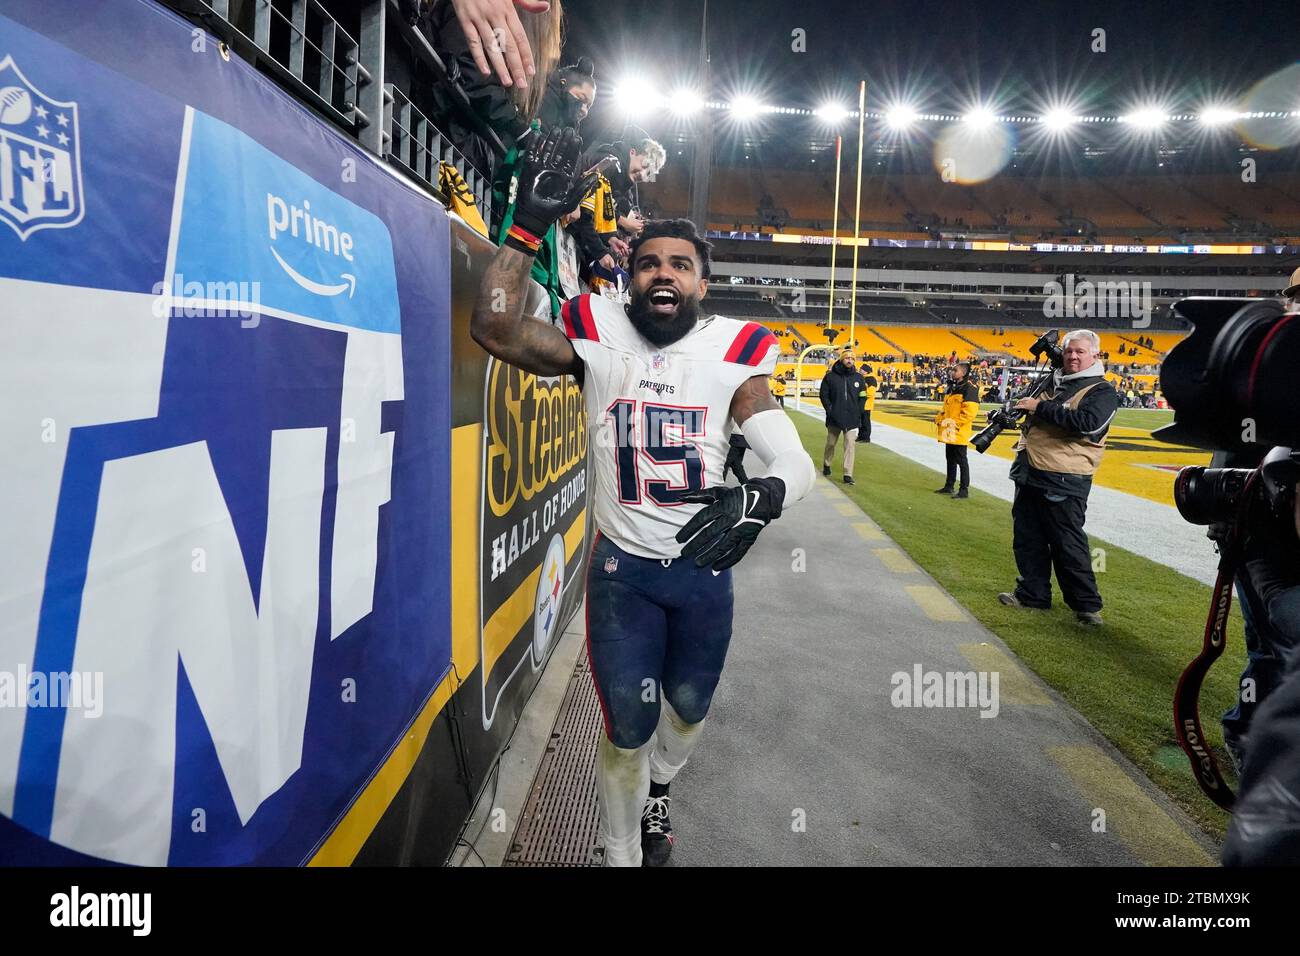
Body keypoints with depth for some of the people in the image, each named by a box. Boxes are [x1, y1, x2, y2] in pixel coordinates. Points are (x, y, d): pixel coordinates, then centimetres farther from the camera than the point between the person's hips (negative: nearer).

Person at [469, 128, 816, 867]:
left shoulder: (730, 357, -8)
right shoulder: (600, 341, -7)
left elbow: (797, 460, -16)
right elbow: (494, 328, -17)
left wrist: (761, 496, -38)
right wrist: (530, 224, -23)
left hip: (704, 567, 2)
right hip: (623, 568, -1)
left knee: (688, 709, 21)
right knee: (627, 729, 7)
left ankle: (657, 791, 56)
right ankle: (621, 853, 36)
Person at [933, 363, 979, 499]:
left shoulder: (969, 388, -13)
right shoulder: (952, 388, 15)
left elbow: (970, 411, -21)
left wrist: (954, 423, -20)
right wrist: (939, 418, 7)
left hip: (959, 432, -9)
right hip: (948, 432, 9)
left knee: (961, 461, -3)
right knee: (950, 459, 16)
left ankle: (964, 490, 3)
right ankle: (949, 486, 26)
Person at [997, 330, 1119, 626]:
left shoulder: (1103, 391, -6)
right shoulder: (1052, 381, 15)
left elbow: (1086, 422, -25)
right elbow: (1028, 409, 29)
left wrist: (1039, 407, -21)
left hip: (1062, 481, -7)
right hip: (1029, 474, 7)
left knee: (1068, 544, -3)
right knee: (1027, 538, 13)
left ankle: (1087, 604, 9)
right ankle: (1033, 593, 26)